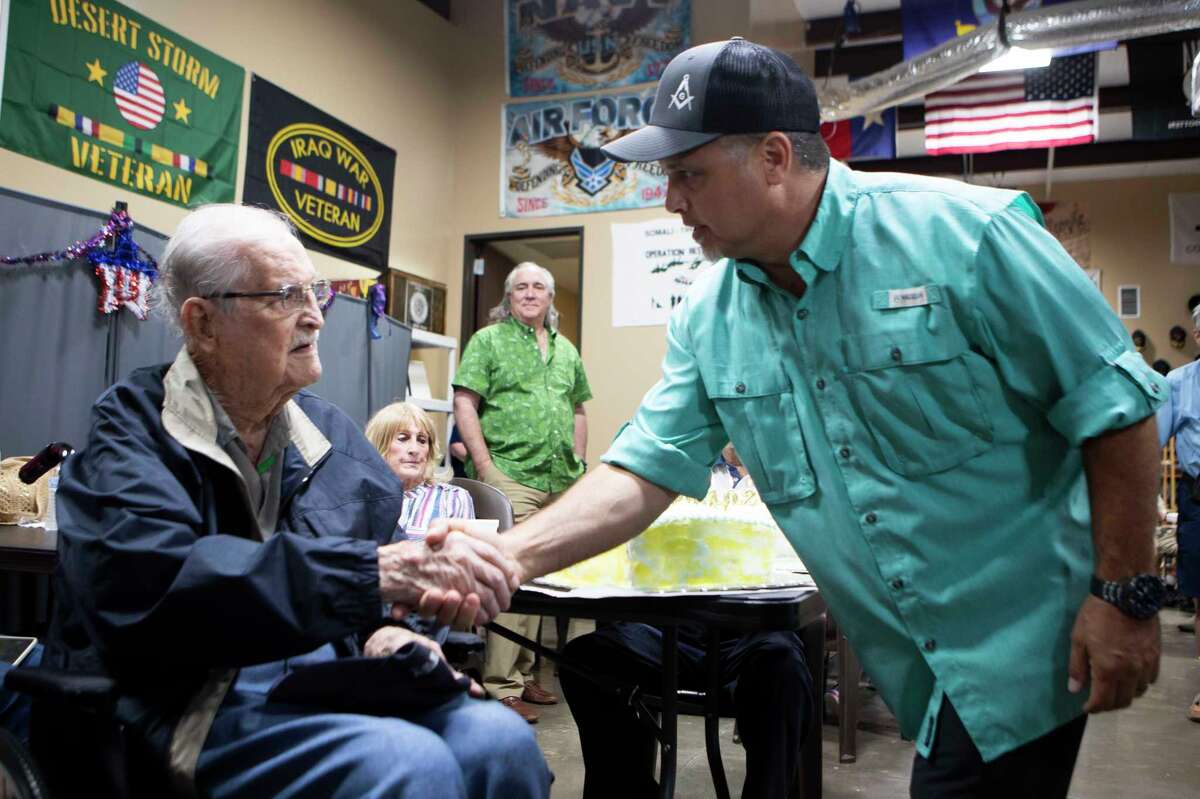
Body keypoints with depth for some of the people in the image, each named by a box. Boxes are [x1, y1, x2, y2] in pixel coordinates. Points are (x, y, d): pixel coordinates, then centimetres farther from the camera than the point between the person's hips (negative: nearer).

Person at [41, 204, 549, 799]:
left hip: (326, 688, 6)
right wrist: (374, 573, -31)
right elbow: (147, 583, -25)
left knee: (500, 739, -21)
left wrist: (387, 629, -7)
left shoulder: (334, 434, 13)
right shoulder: (130, 429, -6)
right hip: (186, 708, -5)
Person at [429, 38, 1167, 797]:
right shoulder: (707, 320, -3)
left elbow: (1115, 405, -13)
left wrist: (1127, 594, -13)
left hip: (1028, 629, -4)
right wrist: (510, 557, -17)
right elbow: (643, 472, -3)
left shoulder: (964, 233, -18)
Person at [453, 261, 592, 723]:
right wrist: (485, 466, -12)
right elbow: (464, 405, -5)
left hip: (559, 482, 6)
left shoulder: (566, 350, 19)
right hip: (511, 476, -6)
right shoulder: (488, 341, 2)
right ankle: (502, 686, -3)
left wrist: (579, 466, 15)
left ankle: (523, 674, 21)